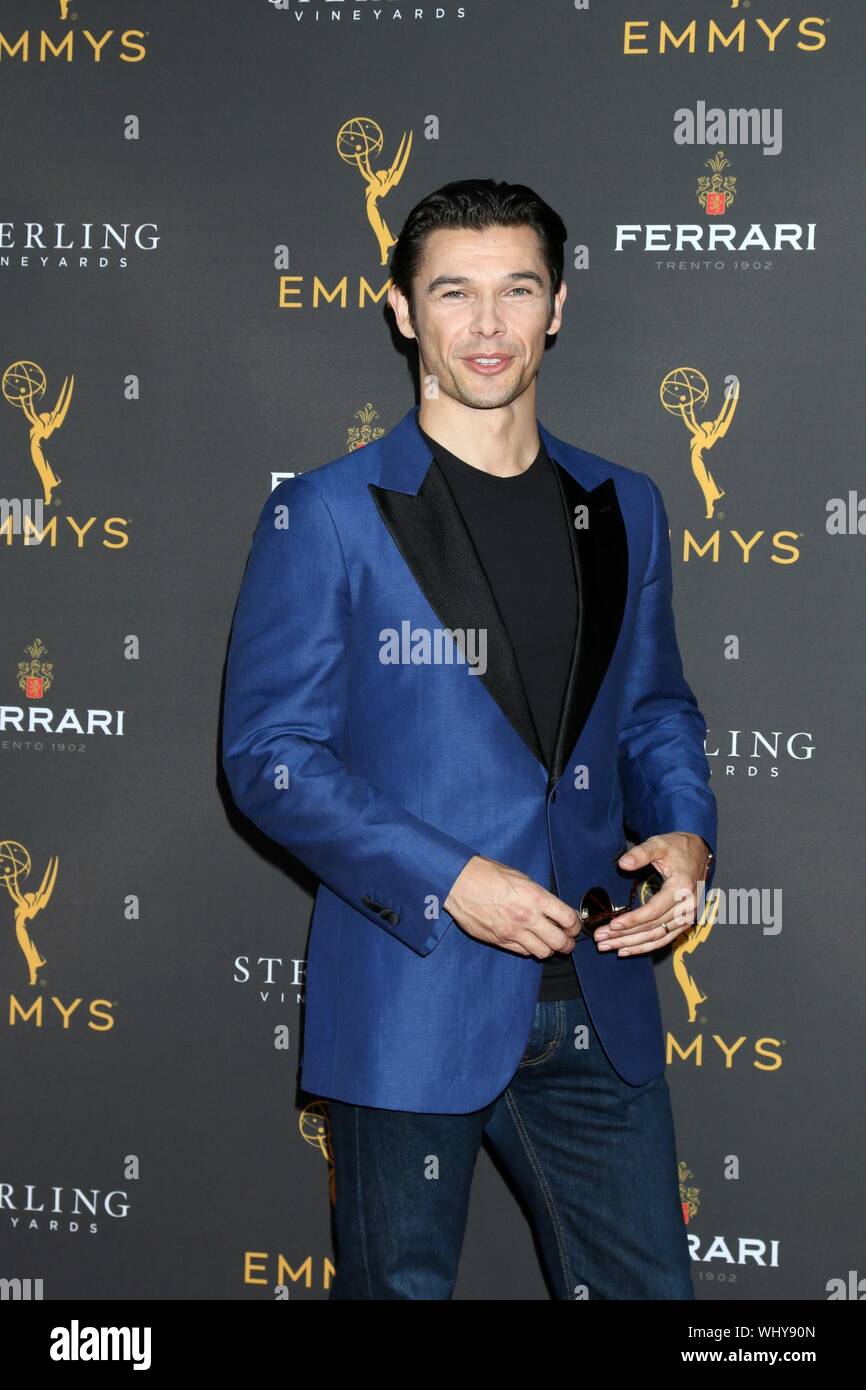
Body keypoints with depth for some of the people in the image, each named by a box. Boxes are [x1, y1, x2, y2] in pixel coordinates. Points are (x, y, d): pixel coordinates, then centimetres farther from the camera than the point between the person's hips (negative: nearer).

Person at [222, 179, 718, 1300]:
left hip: (595, 1006, 4)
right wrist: (445, 882, -17)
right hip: (411, 1005, -4)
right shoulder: (325, 517, -5)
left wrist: (685, 832, -2)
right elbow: (267, 754, -8)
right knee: (397, 1287, 12)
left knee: (646, 1286, 11)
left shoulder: (623, 510, 10)